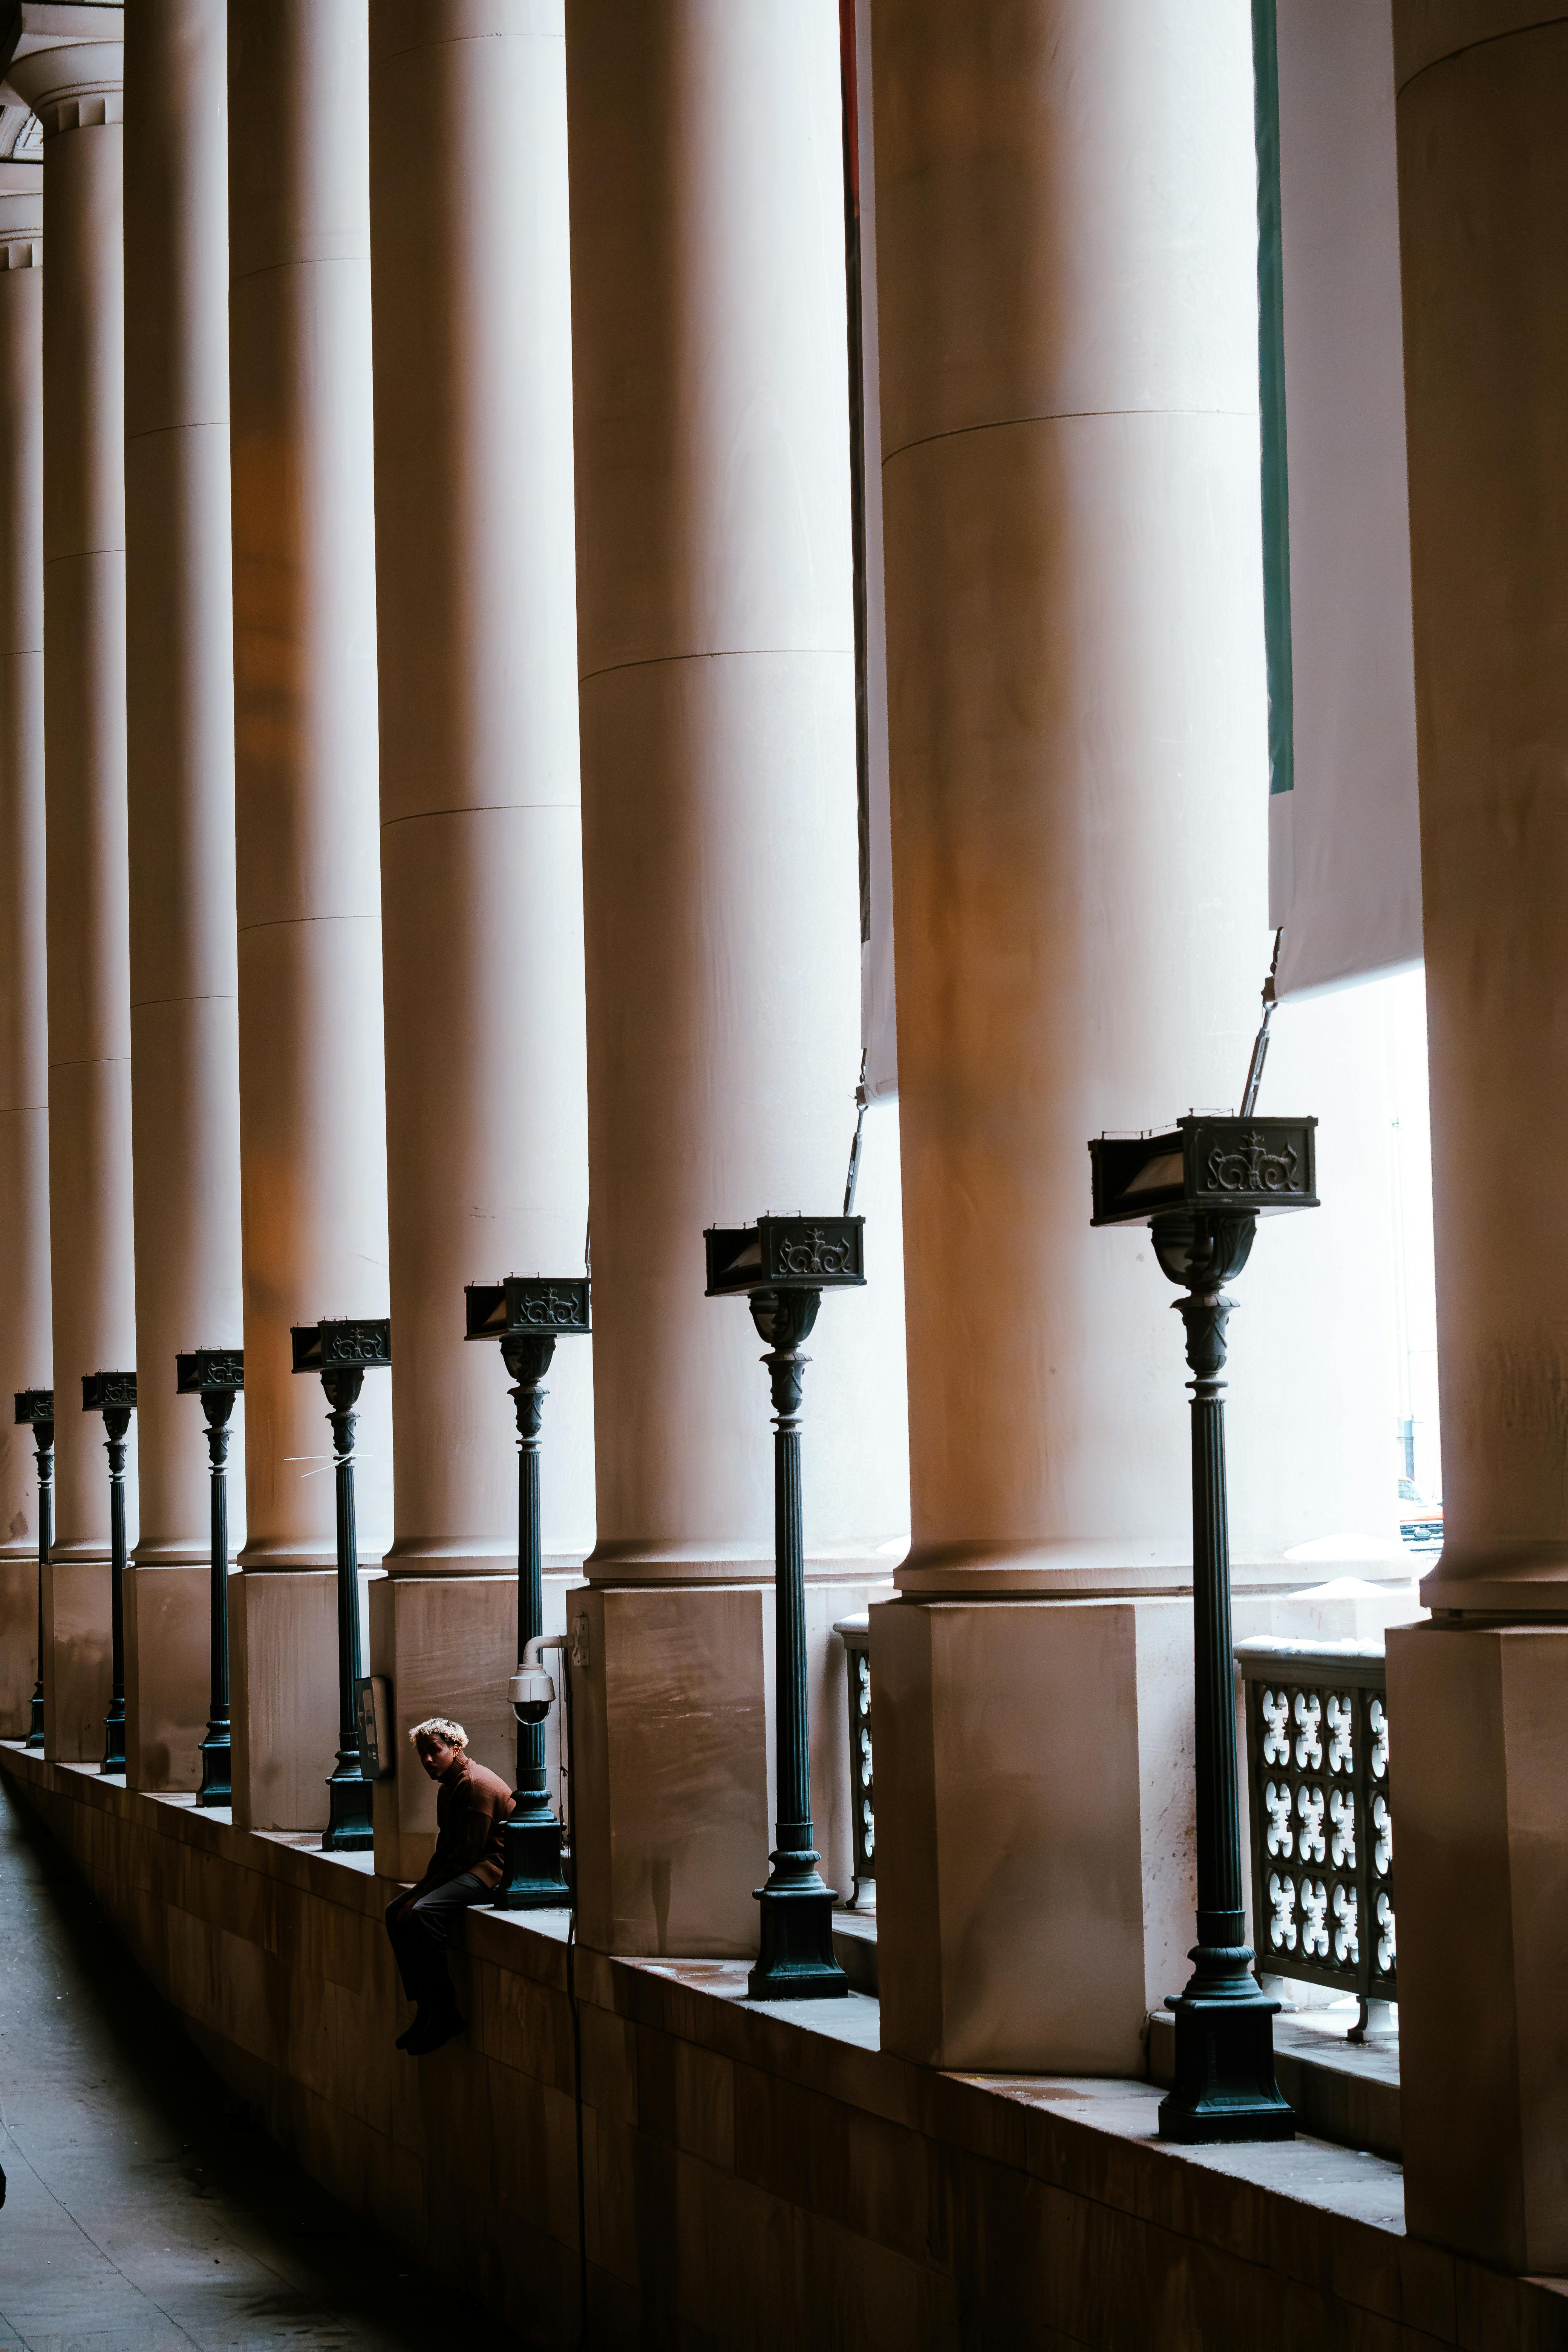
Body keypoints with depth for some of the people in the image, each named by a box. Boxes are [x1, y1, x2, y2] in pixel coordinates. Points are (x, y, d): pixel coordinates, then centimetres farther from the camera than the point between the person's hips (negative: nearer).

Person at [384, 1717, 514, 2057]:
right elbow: (445, 1848, 18)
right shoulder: (448, 1787, 15)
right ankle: (423, 2007, 3)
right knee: (396, 1913, 5)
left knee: (424, 1914, -28)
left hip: (493, 1869, -11)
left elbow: (466, 1854, -21)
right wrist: (421, 1890, 3)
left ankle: (444, 2014, -22)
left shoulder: (477, 1785, -17)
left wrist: (422, 1895, -19)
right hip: (465, 1868, 11)